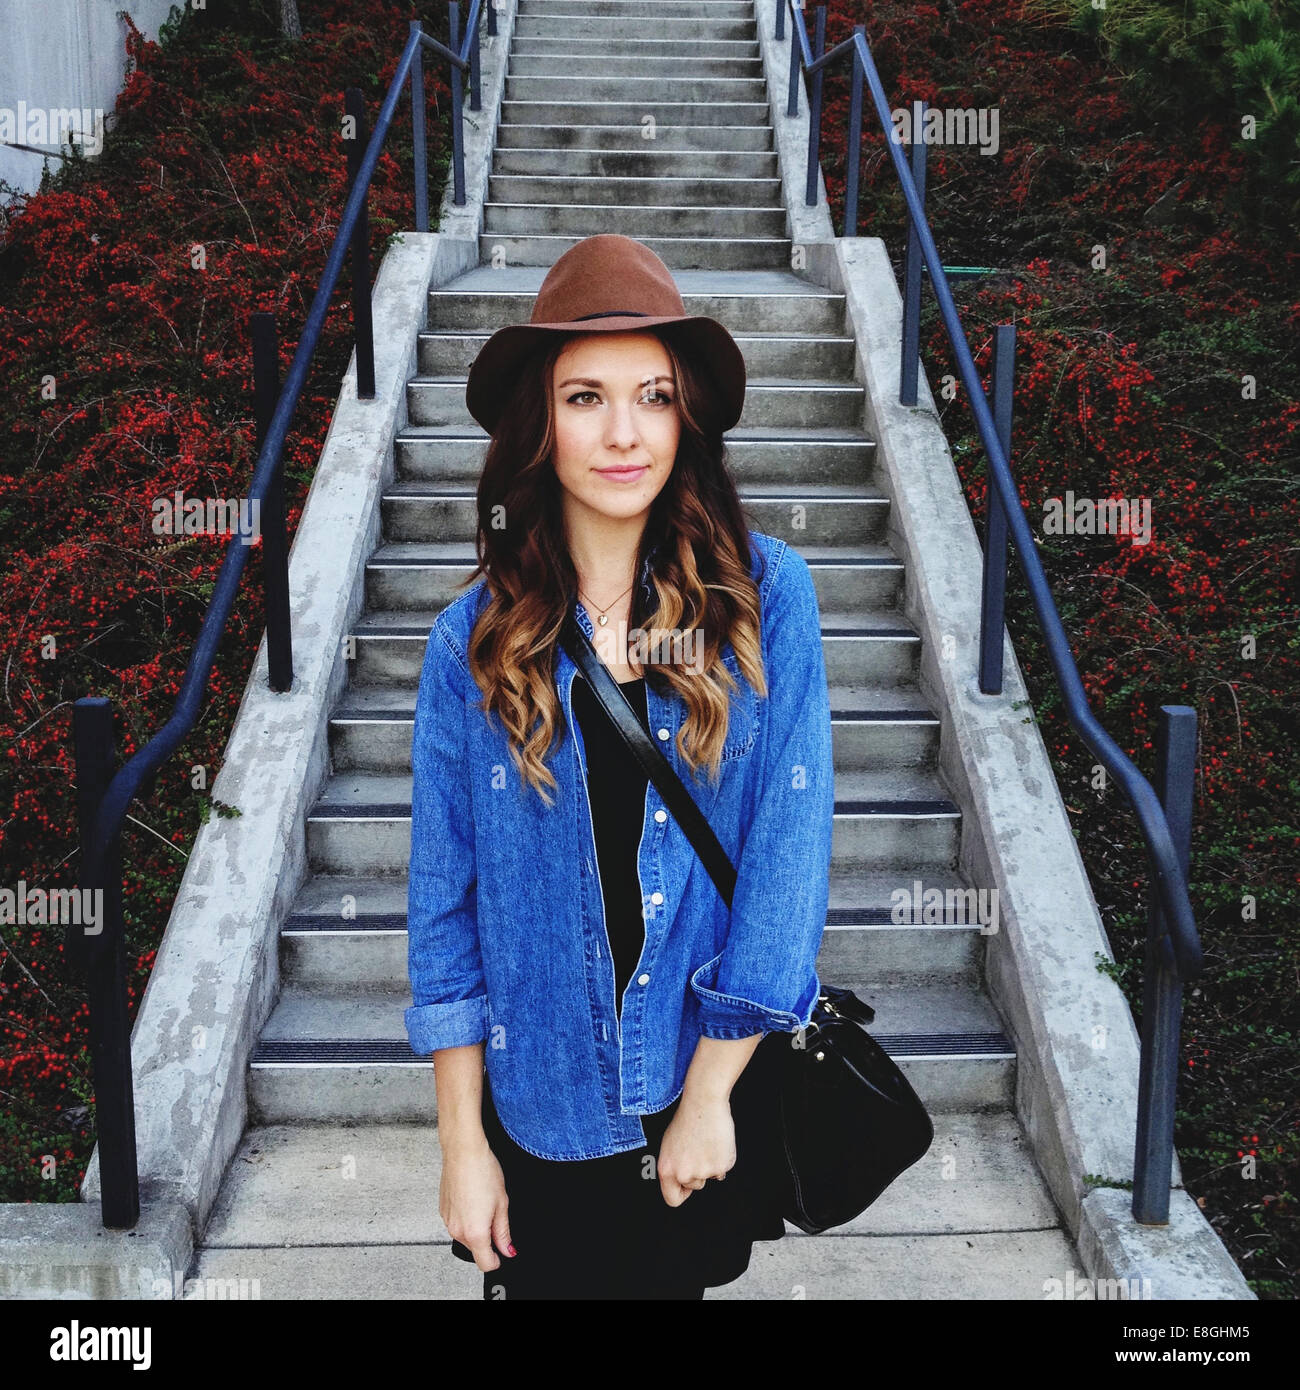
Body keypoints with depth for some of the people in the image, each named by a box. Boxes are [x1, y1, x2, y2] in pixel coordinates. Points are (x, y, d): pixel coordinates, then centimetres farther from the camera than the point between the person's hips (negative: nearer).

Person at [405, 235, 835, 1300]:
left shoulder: (766, 593, -11)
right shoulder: (476, 638, -8)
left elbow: (788, 847, -12)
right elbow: (446, 900, -4)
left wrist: (708, 1094, -11)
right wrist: (462, 1144, -2)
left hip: (714, 1085, 0)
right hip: (541, 1109, 0)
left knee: (682, 1273, 23)